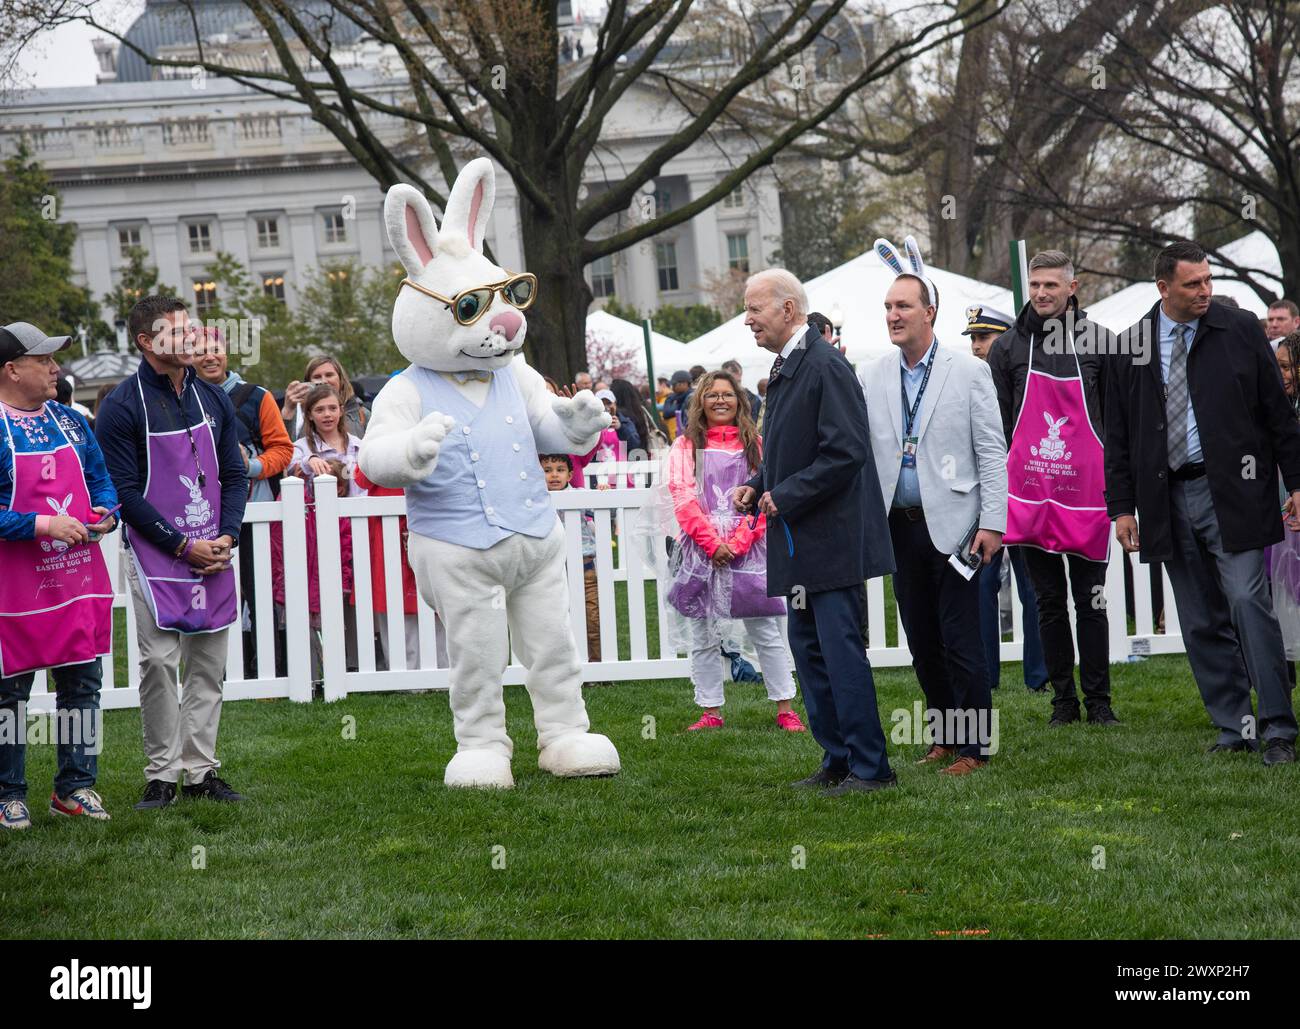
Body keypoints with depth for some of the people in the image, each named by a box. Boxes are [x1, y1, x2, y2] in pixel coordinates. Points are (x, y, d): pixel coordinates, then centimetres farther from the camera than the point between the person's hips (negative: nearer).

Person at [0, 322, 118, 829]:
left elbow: (101, 478, 20)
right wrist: (42, 525, -21)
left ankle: (76, 787, 20)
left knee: (82, 684, 9)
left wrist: (105, 510, 0)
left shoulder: (69, 421, 10)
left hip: (80, 575, 6)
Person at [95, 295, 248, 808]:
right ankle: (162, 774, 1)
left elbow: (235, 474, 13)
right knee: (160, 663, -8)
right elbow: (124, 490, -10)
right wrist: (183, 546, -13)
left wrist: (227, 536, -3)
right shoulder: (123, 405, -7)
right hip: (156, 555, -5)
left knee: (208, 665, 6)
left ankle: (201, 770, 13)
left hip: (214, 552, 5)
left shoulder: (212, 398, 11)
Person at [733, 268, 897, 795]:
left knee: (840, 648, -8)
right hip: (803, 542, 10)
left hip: (832, 536, -10)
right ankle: (838, 761, 20)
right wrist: (757, 487, 7)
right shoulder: (784, 369, 15)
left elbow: (846, 452, -22)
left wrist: (785, 495, -18)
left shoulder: (826, 366, -16)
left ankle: (870, 767, -3)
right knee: (808, 647, 13)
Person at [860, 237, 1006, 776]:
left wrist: (992, 523, -10)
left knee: (960, 640, -4)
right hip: (900, 525, 4)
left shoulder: (969, 371, -2)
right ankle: (943, 736, 21)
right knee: (922, 642, 10)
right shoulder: (872, 376, 8)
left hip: (951, 524, -4)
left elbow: (992, 452, -4)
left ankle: (975, 745, 4)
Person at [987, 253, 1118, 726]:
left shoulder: (1099, 341, 4)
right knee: (1049, 602, 6)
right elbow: (996, 425, 7)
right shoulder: (1008, 346, 6)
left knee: (1091, 602, 3)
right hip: (1030, 492, 1)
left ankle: (1098, 699, 10)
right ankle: (1063, 699, 13)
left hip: (1088, 489, -1)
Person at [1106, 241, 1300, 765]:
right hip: (1168, 500, 3)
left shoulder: (1240, 332, 3)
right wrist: (1122, 506, 6)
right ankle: (1233, 727, 12)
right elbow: (1117, 435, 11)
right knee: (1201, 621, 5)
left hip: (1232, 492, -3)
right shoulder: (1131, 348, 8)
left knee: (1247, 601, -12)